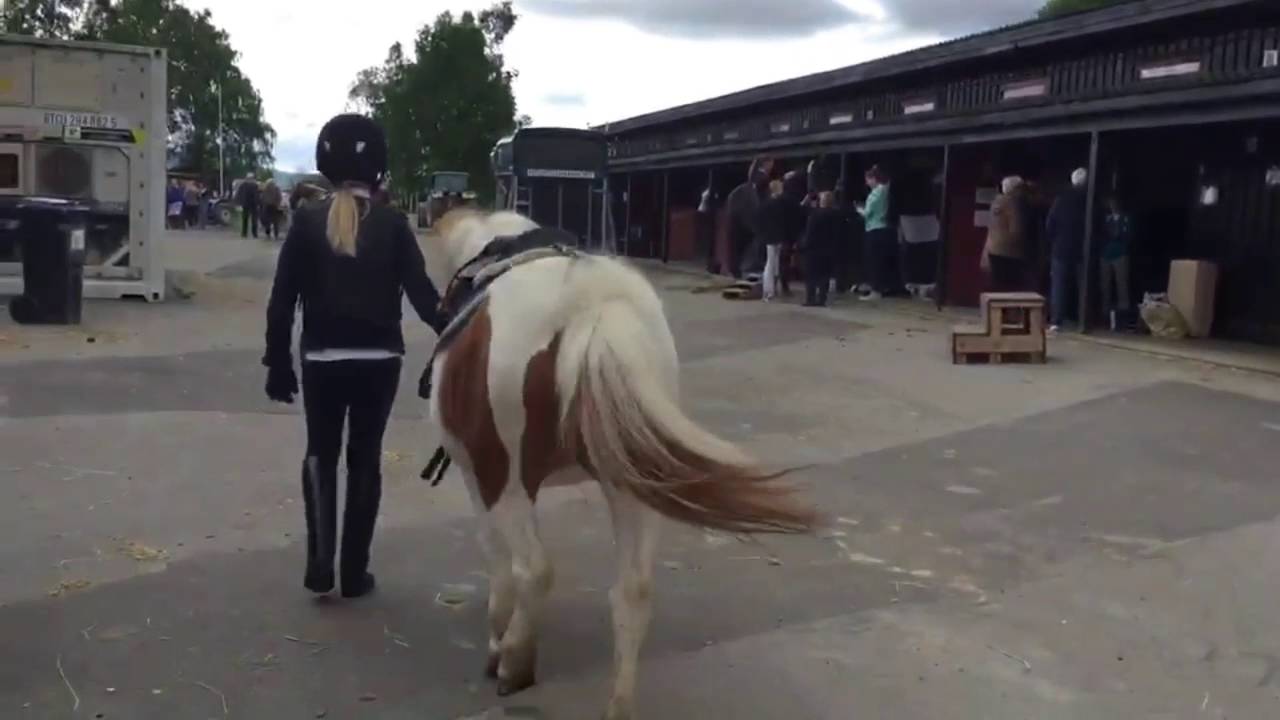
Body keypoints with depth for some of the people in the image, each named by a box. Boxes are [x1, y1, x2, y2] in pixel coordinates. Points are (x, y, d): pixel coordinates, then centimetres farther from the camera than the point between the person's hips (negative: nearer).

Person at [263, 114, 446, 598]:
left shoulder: (307, 221, -2)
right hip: (378, 360, 0)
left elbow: (283, 298, -3)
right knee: (365, 458, 11)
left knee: (320, 454, 16)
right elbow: (421, 291, -10)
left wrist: (278, 362, 3)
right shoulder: (392, 224, -4)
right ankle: (354, 572, 15)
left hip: (322, 360, 0)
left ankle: (320, 563, 3)